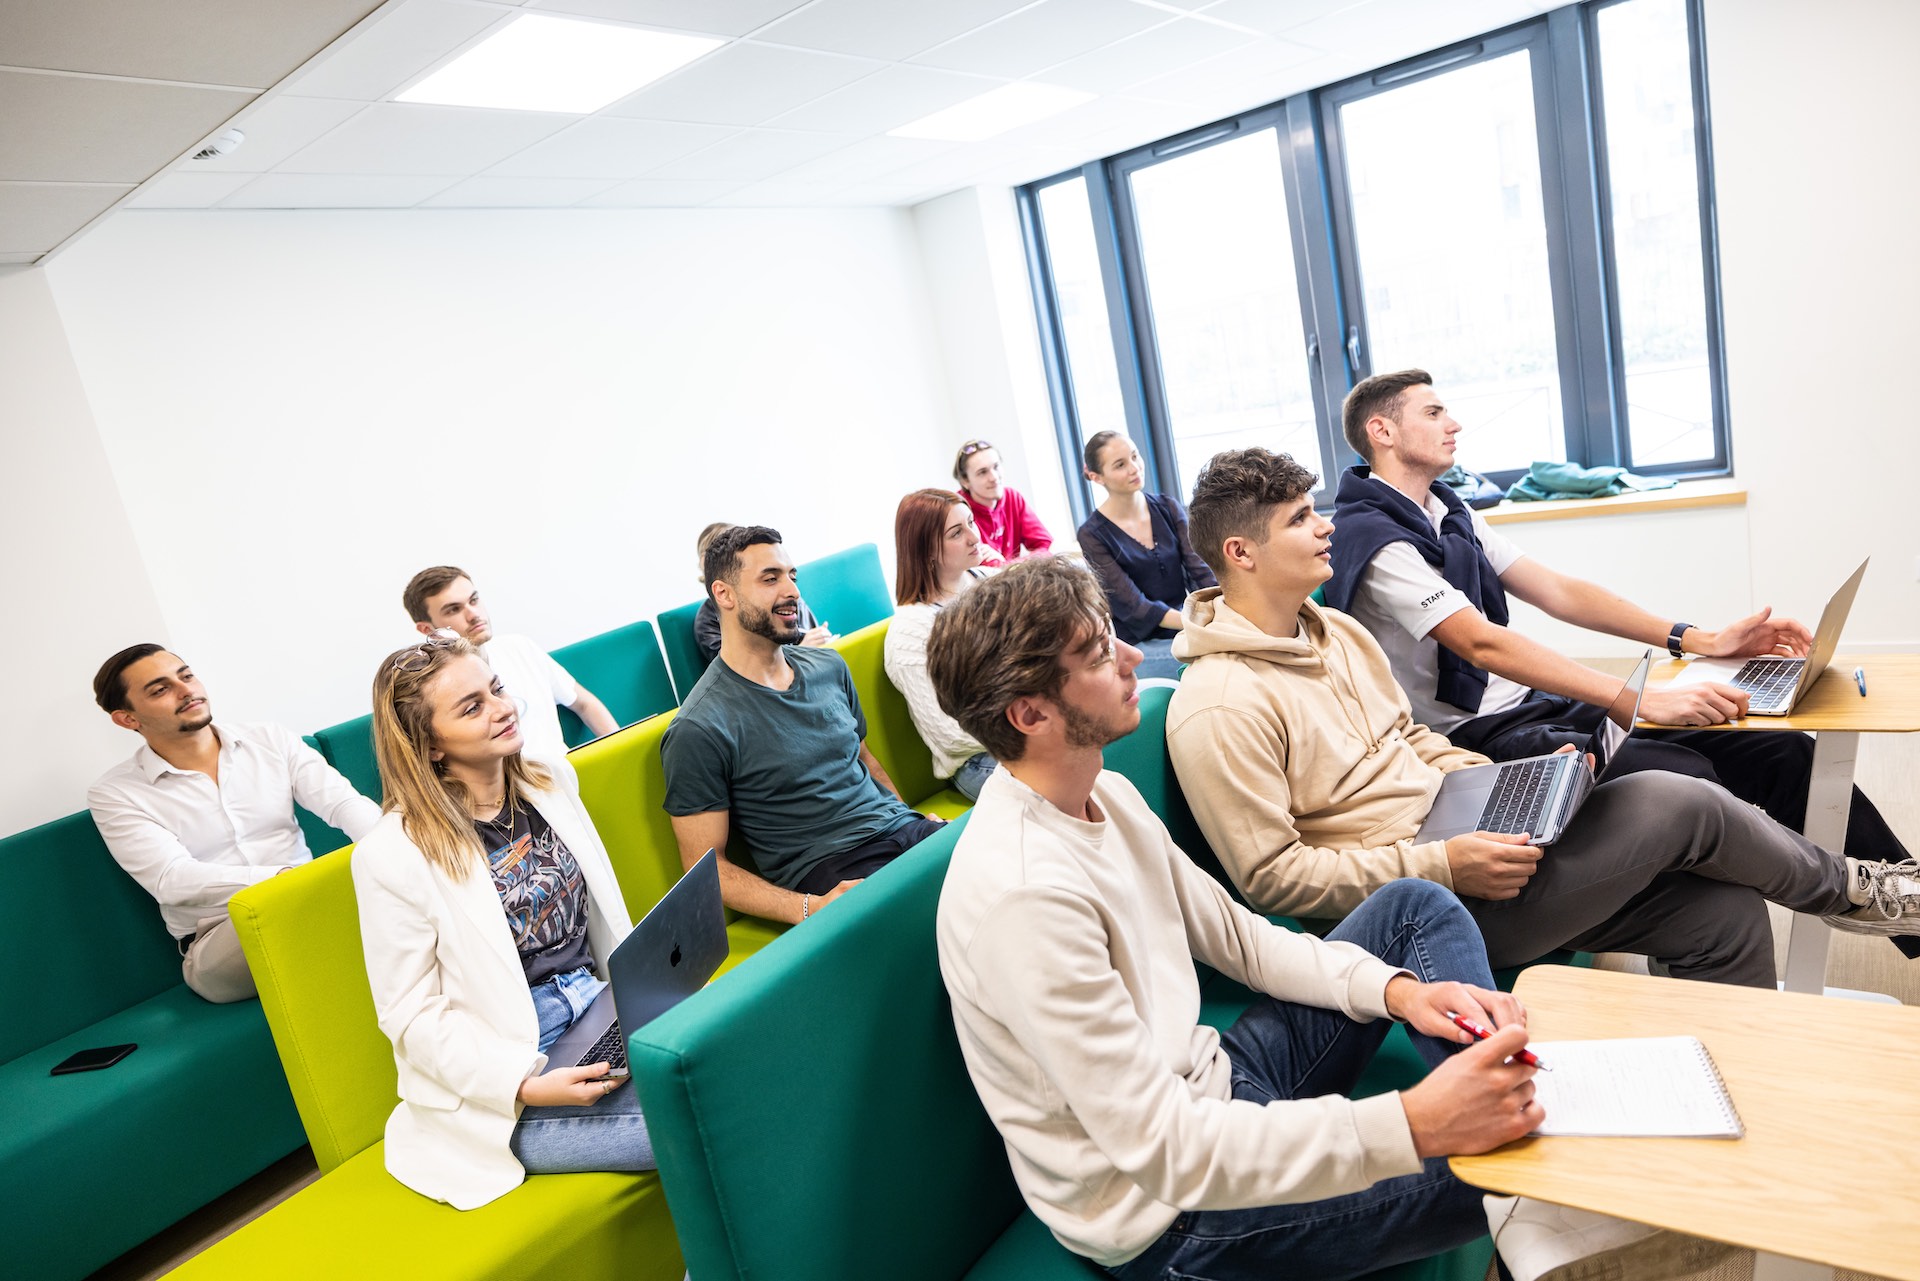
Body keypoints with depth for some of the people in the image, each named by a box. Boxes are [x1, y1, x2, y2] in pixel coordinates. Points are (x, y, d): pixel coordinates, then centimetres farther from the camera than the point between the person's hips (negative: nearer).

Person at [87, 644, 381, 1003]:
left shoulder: (271, 740, 7)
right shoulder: (113, 795, 1)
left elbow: (344, 801, -5)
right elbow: (171, 881, -13)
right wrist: (283, 877, -30)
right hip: (219, 941, -2)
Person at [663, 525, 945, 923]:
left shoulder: (830, 668, 13)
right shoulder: (698, 730, -7)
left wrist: (912, 820, 8)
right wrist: (810, 909, -18)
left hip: (904, 830, 7)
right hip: (825, 873, -7)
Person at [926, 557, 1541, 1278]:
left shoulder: (1104, 797, 0)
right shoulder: (1025, 894, -31)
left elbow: (1238, 936, 8)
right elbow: (1165, 1151, -31)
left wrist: (1395, 987, -8)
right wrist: (1412, 1125, -35)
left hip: (1207, 1089, 9)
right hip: (1166, 1212, -9)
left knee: (1416, 907, 9)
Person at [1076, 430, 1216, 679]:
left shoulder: (1168, 507, 5)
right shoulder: (1093, 535, -9)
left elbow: (1199, 570, -2)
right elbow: (1133, 606, -14)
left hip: (1184, 630, 5)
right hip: (1141, 645, -5)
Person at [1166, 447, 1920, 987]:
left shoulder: (1334, 630, 9)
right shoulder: (1221, 707, -21)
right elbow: (1271, 877, -20)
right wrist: (1441, 866, -22)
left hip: (1457, 845, 9)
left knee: (1725, 915, 1)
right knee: (1677, 804, -11)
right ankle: (1846, 890, 19)